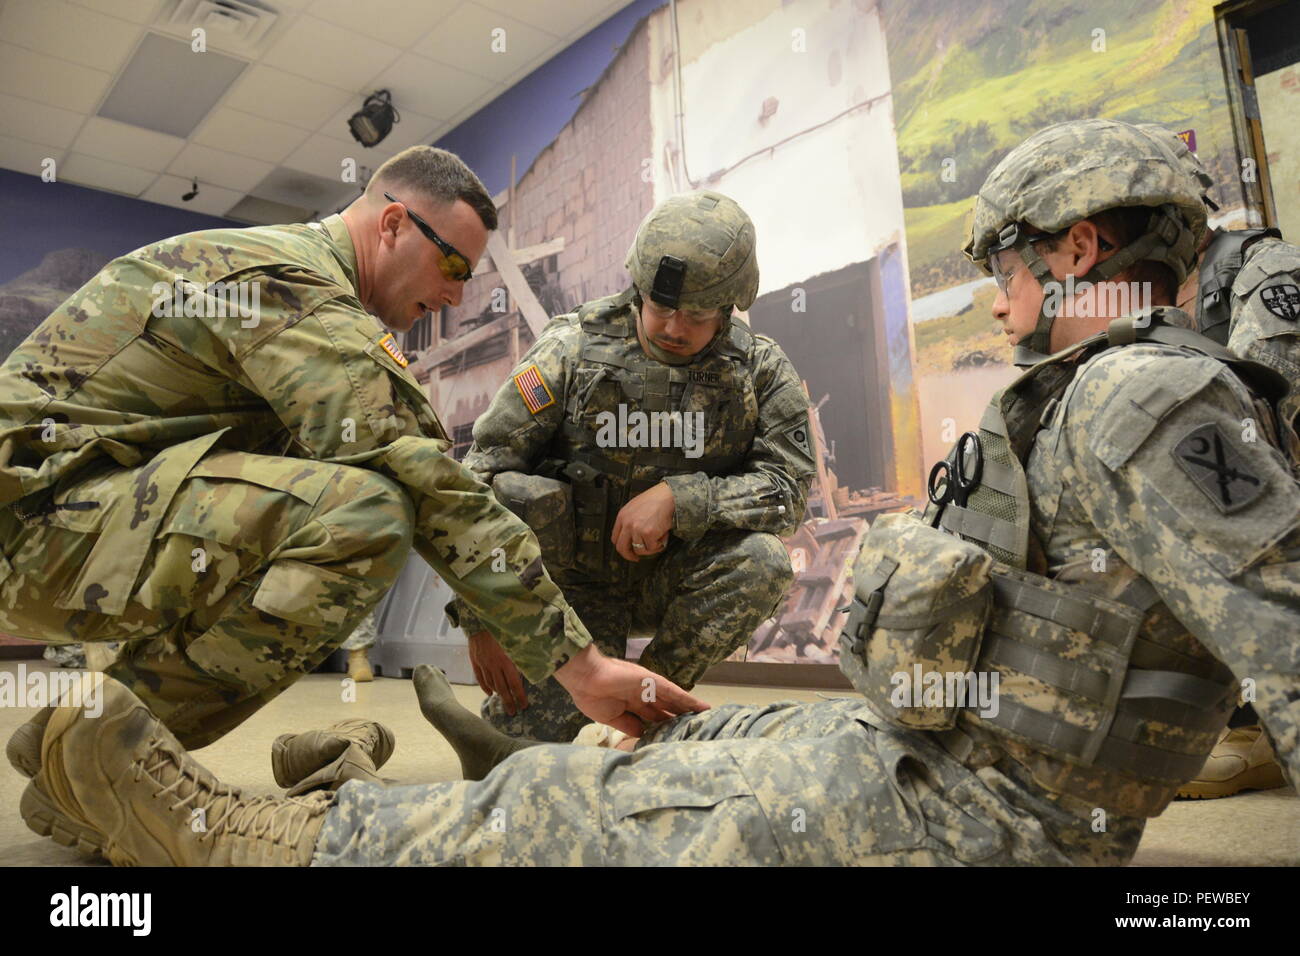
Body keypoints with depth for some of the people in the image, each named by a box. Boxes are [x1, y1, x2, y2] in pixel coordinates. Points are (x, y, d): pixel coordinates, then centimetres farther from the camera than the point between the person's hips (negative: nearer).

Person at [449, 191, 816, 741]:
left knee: (761, 561, -28)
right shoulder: (572, 349, -12)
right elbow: (482, 476, -12)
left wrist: (678, 498, -28)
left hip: (672, 579, 2)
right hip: (574, 577, -1)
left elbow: (789, 486, -12)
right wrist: (481, 622, -16)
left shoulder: (762, 371, -6)